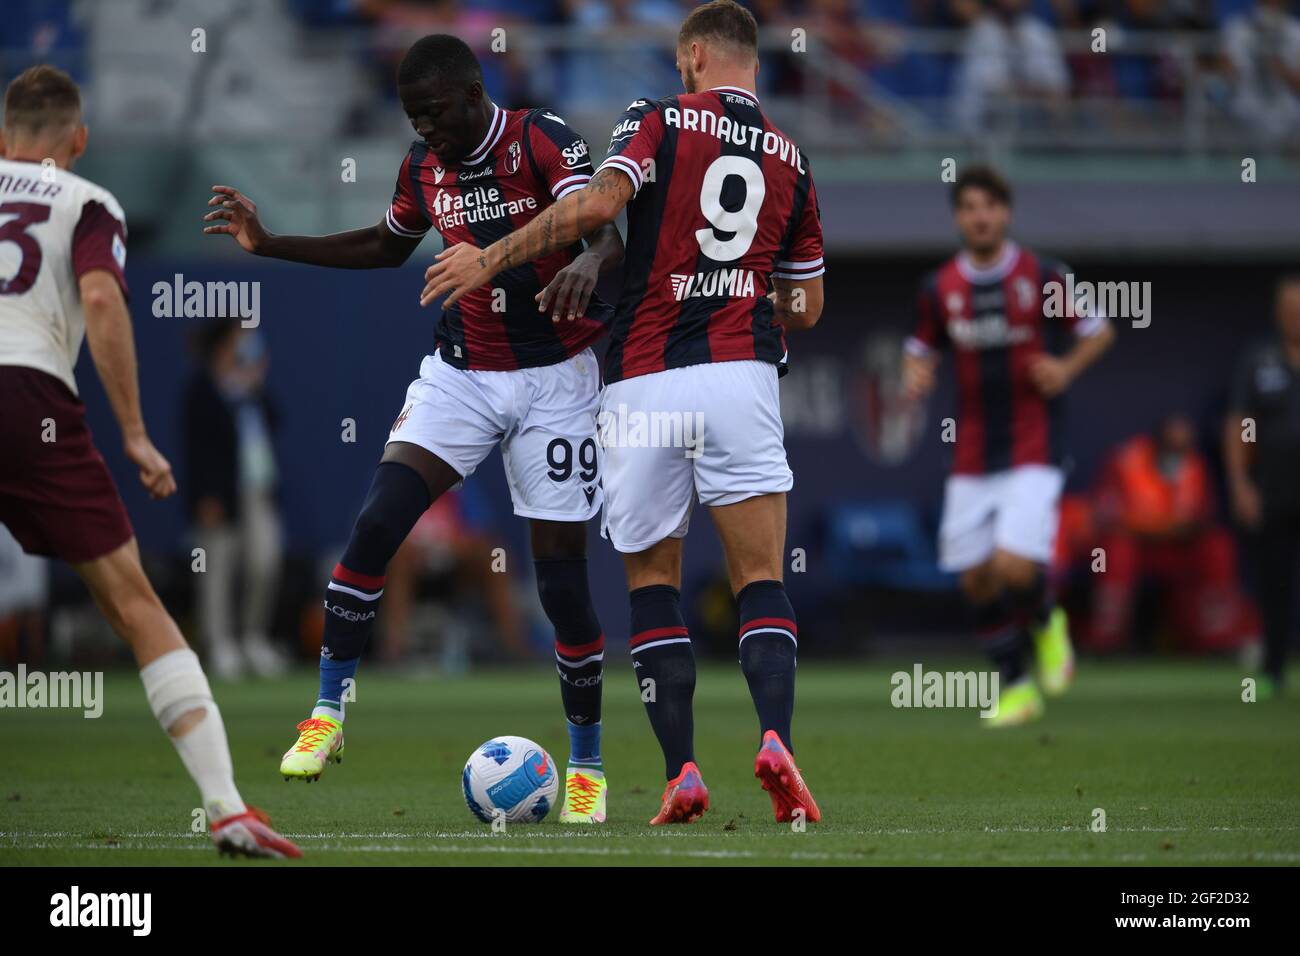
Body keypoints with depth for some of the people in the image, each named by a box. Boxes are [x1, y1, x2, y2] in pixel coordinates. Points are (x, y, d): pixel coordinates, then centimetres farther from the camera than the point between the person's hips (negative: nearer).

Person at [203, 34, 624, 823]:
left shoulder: (543, 141, -15)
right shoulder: (424, 166, 3)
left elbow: (612, 228, -29)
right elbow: (388, 247, 22)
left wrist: (588, 261, -54)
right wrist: (270, 245, 15)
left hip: (553, 380, -4)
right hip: (462, 372, 4)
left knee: (562, 578, -3)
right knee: (377, 521, -16)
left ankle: (588, 767, 14)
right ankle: (329, 714, -4)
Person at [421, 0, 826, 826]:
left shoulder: (660, 121, 1)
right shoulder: (789, 158, 14)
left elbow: (598, 202, -17)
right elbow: (807, 308, 19)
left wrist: (489, 260, -11)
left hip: (643, 379, -2)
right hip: (741, 372, 2)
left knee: (653, 581, 9)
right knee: (760, 577, 0)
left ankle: (683, 771, 0)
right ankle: (775, 737, -23)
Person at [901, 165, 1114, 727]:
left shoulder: (1042, 277, -4)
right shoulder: (940, 289, 3)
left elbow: (1099, 330, 8)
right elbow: (921, 350, 17)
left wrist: (1067, 368, -10)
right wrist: (915, 379, -6)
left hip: (1033, 451, -4)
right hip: (972, 458, 4)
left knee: (1014, 569, -18)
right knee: (977, 580, 3)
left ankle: (1045, 623, 16)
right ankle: (1015, 687, 19)